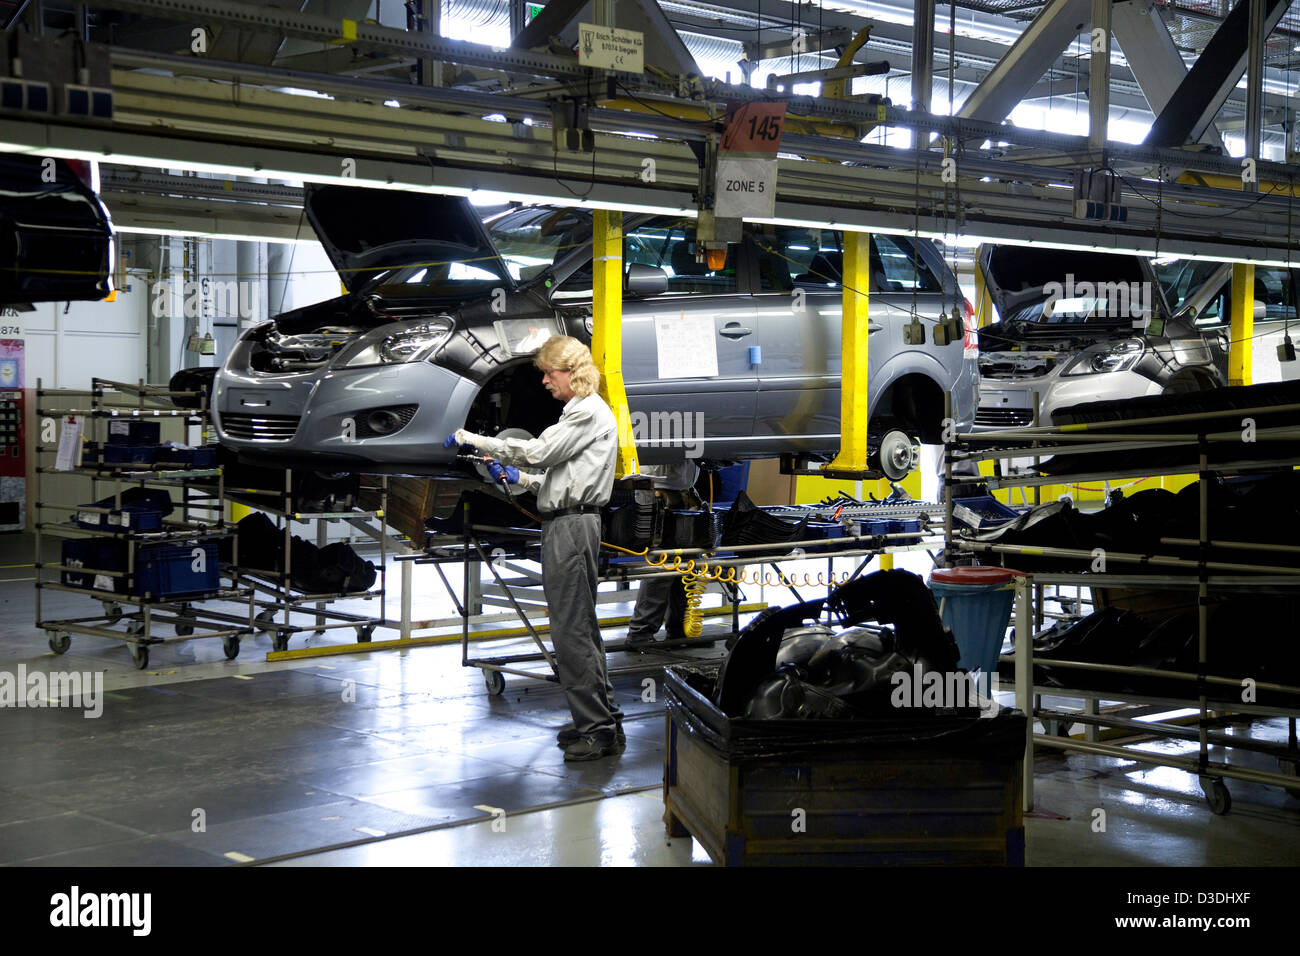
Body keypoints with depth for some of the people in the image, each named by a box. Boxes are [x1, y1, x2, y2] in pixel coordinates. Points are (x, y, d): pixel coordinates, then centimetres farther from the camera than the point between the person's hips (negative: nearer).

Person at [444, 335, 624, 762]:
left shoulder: (590, 412, -10)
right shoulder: (579, 412, 22)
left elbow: (538, 451, -16)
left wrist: (472, 439, -12)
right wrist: (518, 478, 16)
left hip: (572, 526, -11)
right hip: (565, 522, 11)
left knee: (572, 630, -11)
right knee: (579, 627, 12)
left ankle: (600, 728, -9)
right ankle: (600, 721, 18)